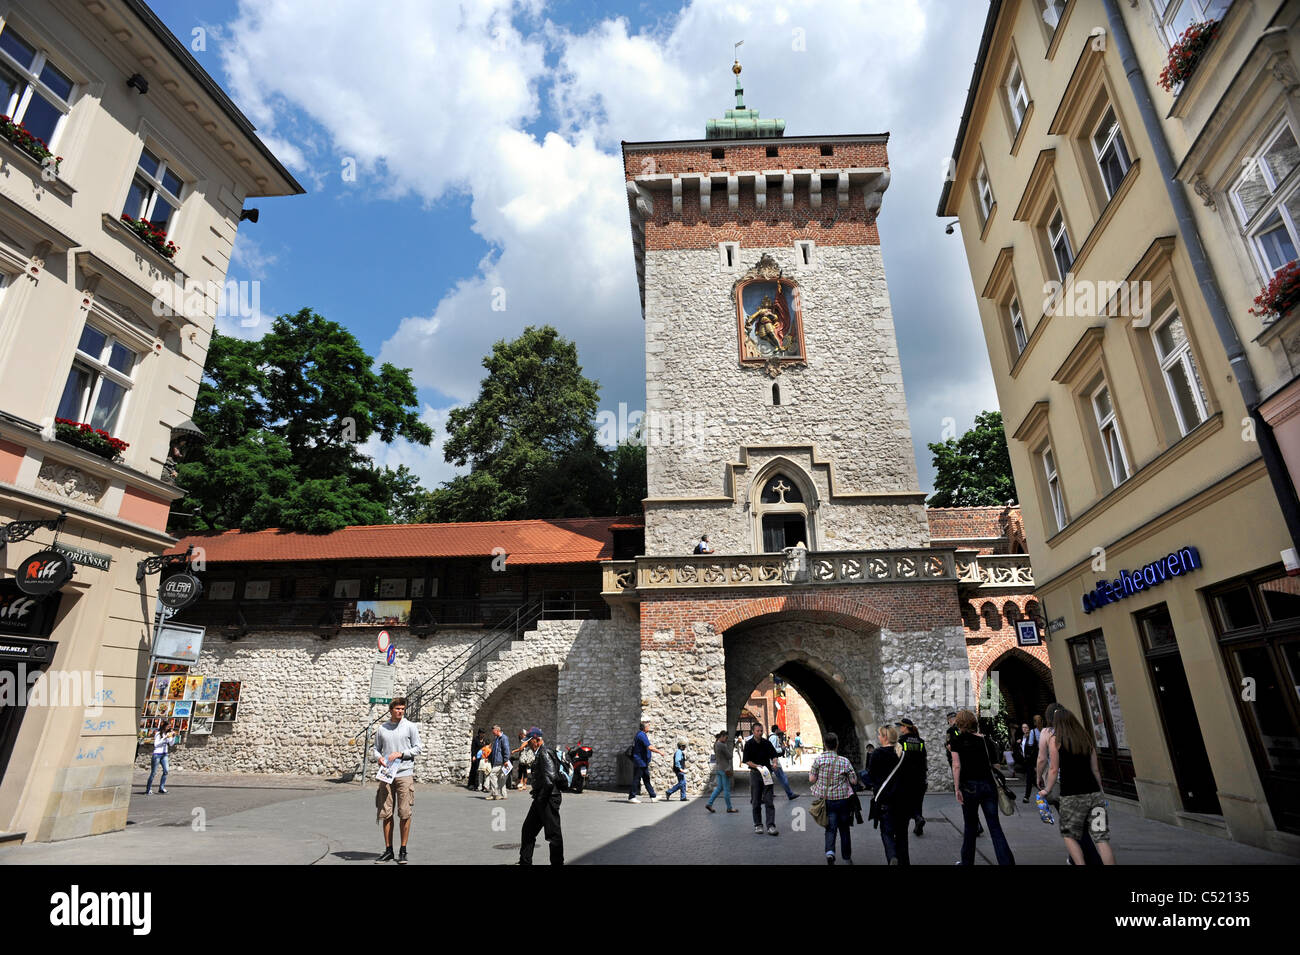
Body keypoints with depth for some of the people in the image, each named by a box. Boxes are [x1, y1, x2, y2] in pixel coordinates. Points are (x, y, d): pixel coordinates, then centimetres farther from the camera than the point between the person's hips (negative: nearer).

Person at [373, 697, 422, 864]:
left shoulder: (410, 727, 1)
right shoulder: (382, 728, 9)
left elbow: (417, 748, 1)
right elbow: (376, 748, 16)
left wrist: (400, 754, -12)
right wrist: (378, 757, -5)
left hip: (404, 774, -3)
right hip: (386, 775, 3)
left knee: (405, 814, -2)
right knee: (386, 814, 7)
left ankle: (403, 851, 9)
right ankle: (388, 850, 19)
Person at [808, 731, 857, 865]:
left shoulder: (818, 760, -7)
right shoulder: (844, 761, -6)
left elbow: (812, 779, -6)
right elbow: (854, 780, -2)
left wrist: (810, 771, 13)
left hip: (826, 800, 0)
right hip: (842, 799, 0)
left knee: (830, 828, 5)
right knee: (844, 829, 15)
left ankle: (830, 851, -19)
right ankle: (847, 859, 24)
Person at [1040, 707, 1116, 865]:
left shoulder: (1056, 740, 0)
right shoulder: (1086, 739, 12)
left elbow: (1053, 769, -3)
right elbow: (1095, 770, 15)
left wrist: (1047, 791, 8)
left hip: (1071, 795, -4)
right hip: (1093, 793, 4)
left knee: (1069, 835, 12)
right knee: (1102, 838, 4)